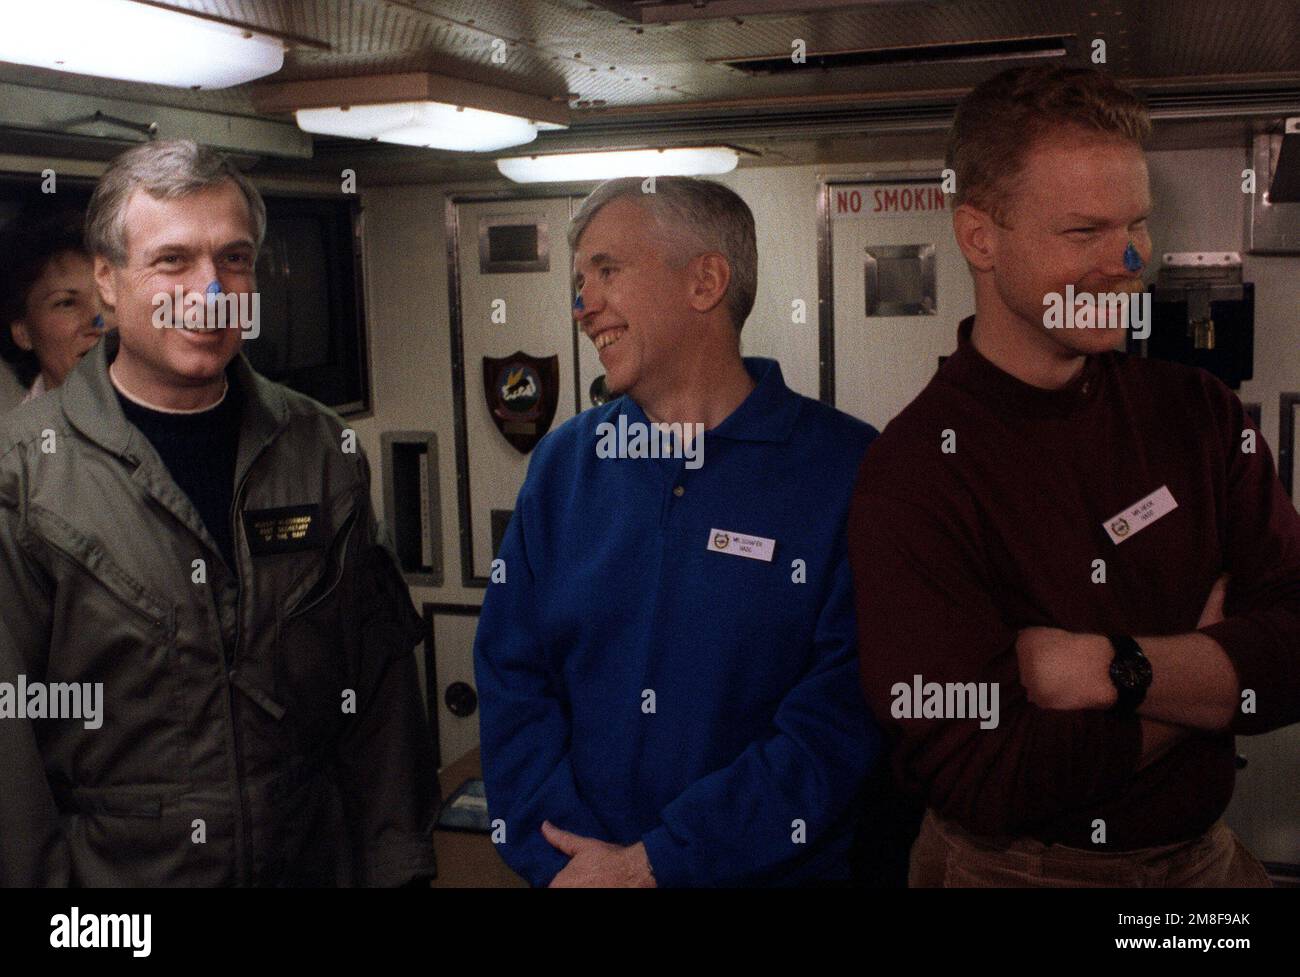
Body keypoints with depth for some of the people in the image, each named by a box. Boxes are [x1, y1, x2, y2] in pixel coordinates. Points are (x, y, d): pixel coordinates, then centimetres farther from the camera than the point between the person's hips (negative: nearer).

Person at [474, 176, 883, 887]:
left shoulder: (848, 469, -14)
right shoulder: (561, 465, -1)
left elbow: (846, 712, -18)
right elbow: (511, 677, -2)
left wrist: (655, 863, -19)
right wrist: (560, 859, -14)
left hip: (777, 870, -2)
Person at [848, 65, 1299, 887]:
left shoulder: (1202, 416, -5)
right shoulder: (911, 479, -21)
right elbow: (985, 779, -26)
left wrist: (1113, 671, -25)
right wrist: (1213, 671, -16)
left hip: (1207, 856, 4)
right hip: (1009, 867, -4)